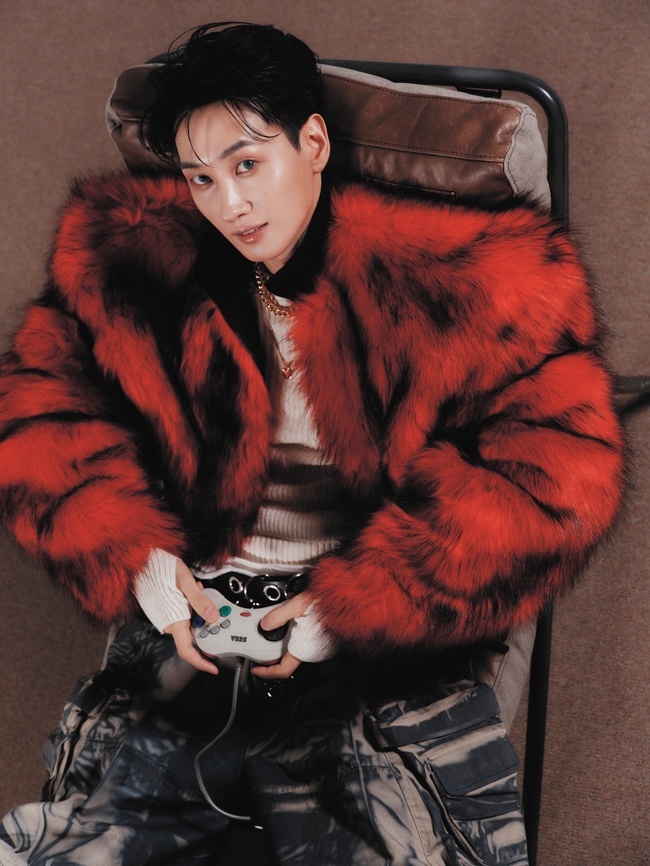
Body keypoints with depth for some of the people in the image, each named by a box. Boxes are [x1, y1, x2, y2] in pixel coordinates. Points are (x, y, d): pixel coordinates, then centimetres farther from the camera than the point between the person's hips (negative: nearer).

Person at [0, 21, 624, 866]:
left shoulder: (461, 279, -3)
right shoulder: (136, 264, 8)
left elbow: (556, 471, -9)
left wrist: (354, 607, -14)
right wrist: (144, 564, -9)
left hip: (383, 648, -2)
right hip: (188, 627, 3)